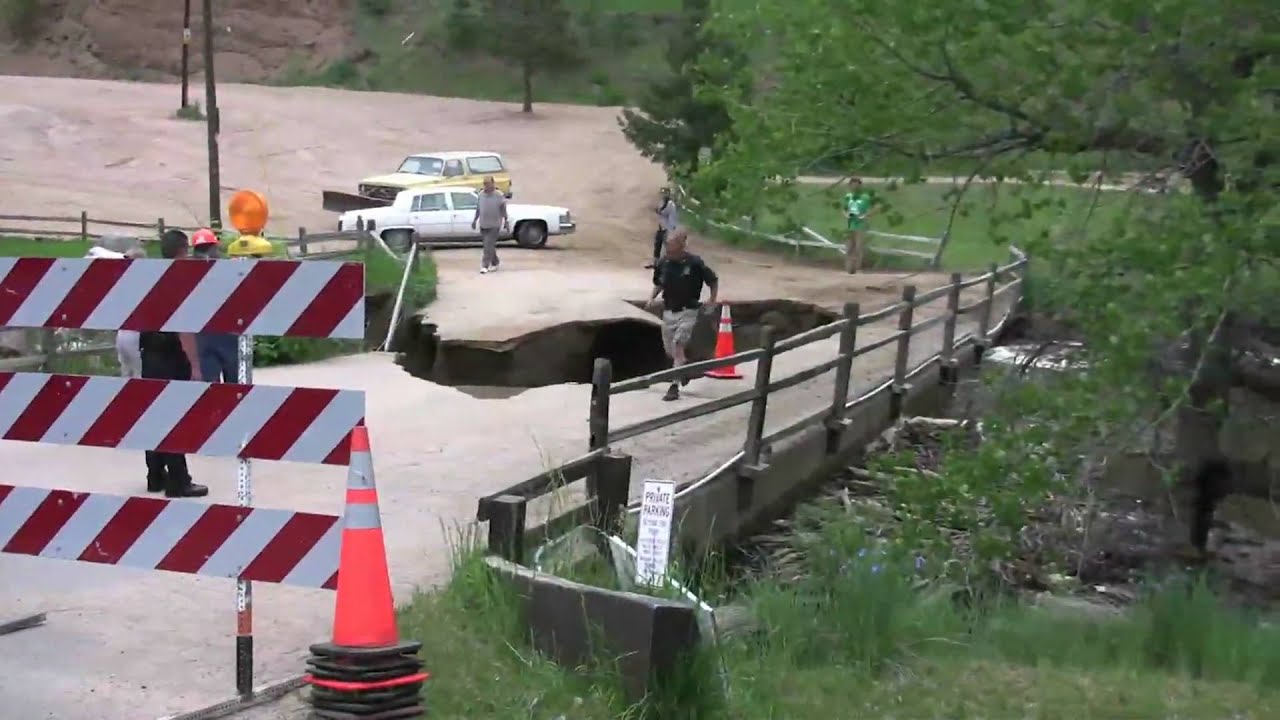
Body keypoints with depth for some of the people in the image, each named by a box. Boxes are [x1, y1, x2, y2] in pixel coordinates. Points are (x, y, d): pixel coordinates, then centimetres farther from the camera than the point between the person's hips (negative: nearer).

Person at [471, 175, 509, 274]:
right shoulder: (480, 195, 4)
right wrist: (475, 220, 13)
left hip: (494, 225, -5)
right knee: (490, 245, 12)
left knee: (489, 246, -10)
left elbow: (503, 209, -2)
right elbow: (478, 209, 13)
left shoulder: (499, 196, -7)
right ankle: (495, 263, 26)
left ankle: (485, 266, -9)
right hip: (483, 224, 5)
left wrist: (505, 221, -2)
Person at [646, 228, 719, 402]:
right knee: (669, 350, 13)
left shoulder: (695, 263, -15)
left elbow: (713, 280, 0)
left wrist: (712, 301, -5)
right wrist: (652, 298, -2)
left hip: (688, 311, -5)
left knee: (677, 347, -15)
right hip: (669, 311, 5)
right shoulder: (662, 263, -4)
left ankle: (674, 387, -12)